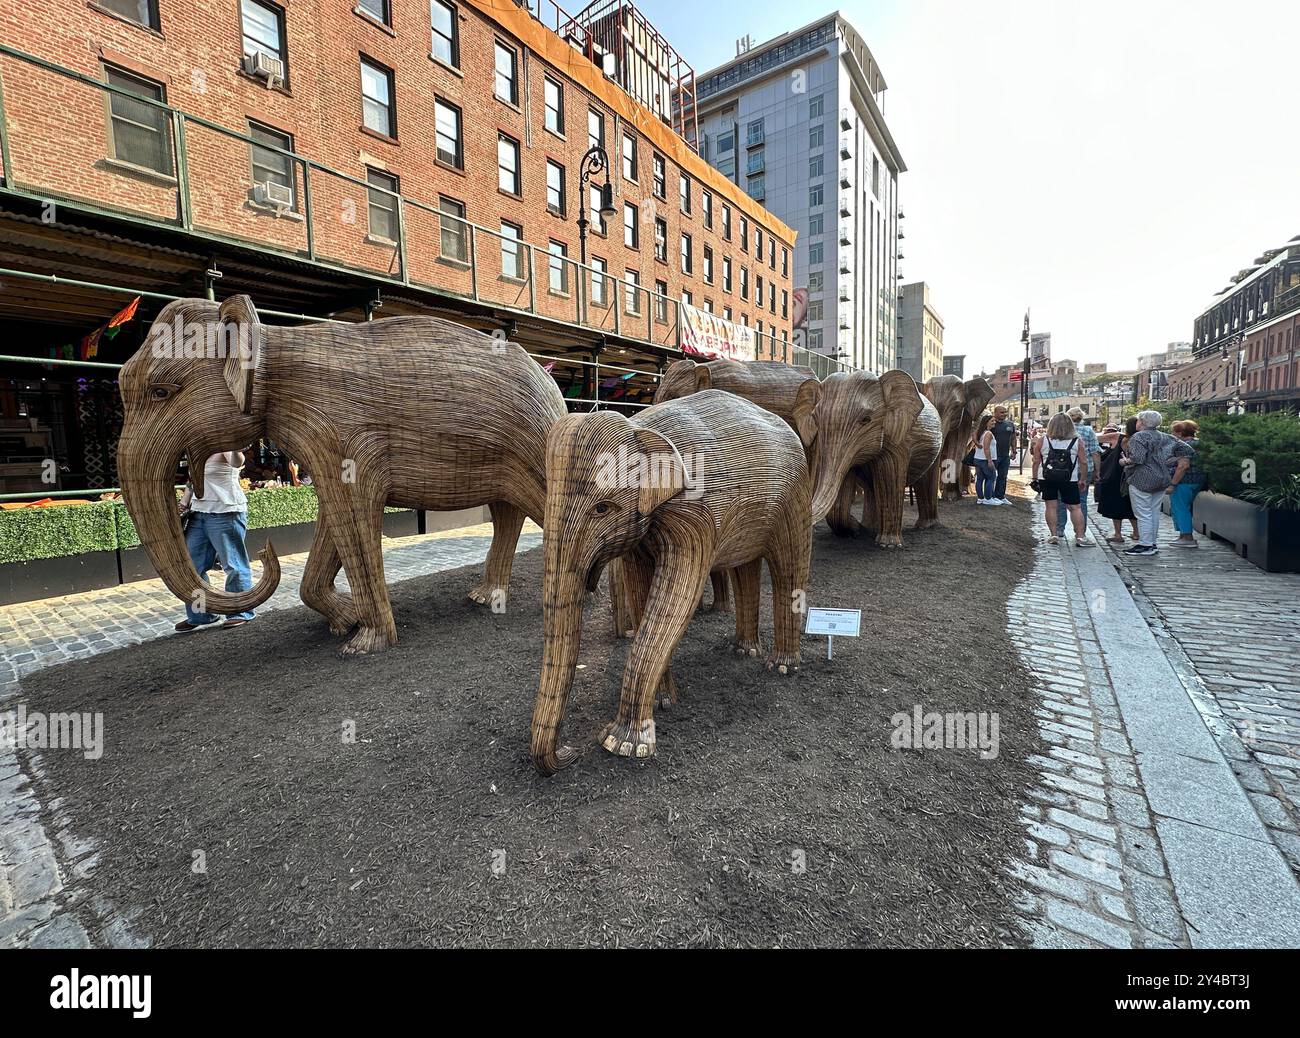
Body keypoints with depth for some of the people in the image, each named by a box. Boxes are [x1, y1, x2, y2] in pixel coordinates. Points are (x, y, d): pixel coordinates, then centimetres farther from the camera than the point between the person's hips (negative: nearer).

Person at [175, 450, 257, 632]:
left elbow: (237, 462, -34)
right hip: (198, 513, 9)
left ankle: (241, 613, 9)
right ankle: (199, 615, 23)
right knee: (191, 564, 10)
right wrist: (183, 504, 15)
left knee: (233, 565, -3)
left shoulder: (225, 447, -9)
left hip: (225, 513, -9)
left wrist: (236, 451, -57)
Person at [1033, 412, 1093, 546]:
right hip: (1069, 480, 0)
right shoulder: (1077, 442, 0)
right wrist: (1083, 479, 9)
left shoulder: (1042, 441, -1)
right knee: (1074, 507, 5)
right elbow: (1083, 462, 0)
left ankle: (1053, 535, 6)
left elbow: (1036, 461, 0)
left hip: (1046, 479, 0)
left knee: (1051, 506, 6)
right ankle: (1080, 536, 3)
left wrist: (1035, 478, 7)